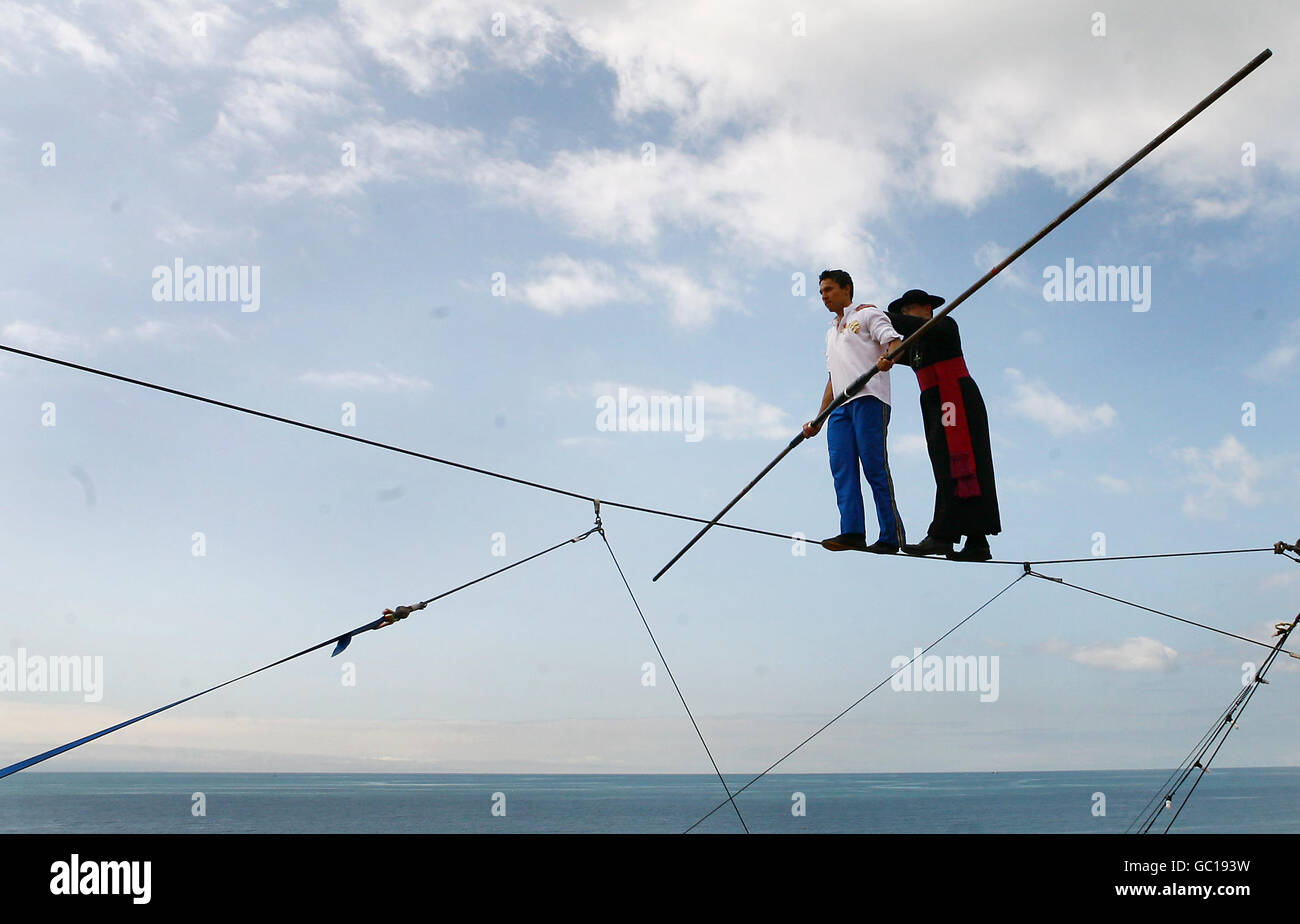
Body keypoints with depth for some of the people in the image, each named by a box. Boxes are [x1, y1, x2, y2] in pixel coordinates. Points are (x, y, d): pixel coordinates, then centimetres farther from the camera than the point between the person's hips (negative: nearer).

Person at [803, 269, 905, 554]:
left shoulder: (867, 314, 13)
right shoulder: (831, 333, 33)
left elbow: (892, 341, -4)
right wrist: (817, 420, 24)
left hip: (869, 398, -7)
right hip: (840, 407, 7)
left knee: (874, 466, -14)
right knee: (842, 468, -10)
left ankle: (891, 538, -14)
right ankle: (852, 533, -18)